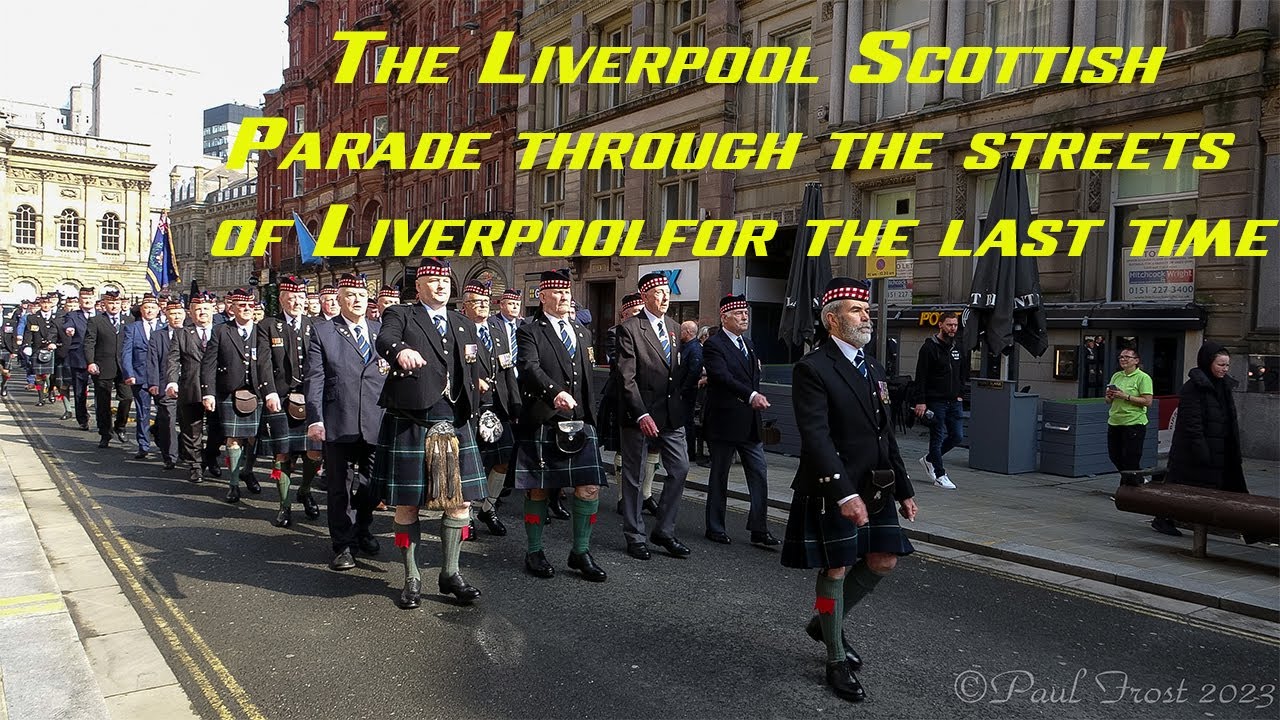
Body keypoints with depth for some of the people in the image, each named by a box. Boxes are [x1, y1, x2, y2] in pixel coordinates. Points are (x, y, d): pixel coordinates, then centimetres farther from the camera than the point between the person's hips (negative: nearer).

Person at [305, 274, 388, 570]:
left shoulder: (381, 330, 12)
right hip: (339, 423, -3)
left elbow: (391, 371, 16)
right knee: (341, 486, 5)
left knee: (370, 483, 14)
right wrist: (315, 419, -11)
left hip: (376, 422, 3)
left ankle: (362, 530, 34)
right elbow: (314, 379, -4)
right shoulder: (322, 331, 2)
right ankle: (344, 545, 16)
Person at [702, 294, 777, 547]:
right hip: (725, 422, -7)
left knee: (759, 474, 3)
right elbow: (723, 377, -24)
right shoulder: (714, 345, -10)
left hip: (750, 423, 7)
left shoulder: (748, 345, 16)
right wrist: (751, 396, -35)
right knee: (719, 477, 6)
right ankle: (715, 528, 18)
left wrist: (756, 400, 8)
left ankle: (759, 530, 9)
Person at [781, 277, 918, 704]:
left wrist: (903, 490, 15)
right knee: (835, 570, 3)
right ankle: (837, 662, 20)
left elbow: (886, 436, 17)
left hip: (875, 488, 8)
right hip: (832, 490, -8)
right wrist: (844, 493, -30)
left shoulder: (874, 369, 13)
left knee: (883, 561, 10)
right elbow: (816, 438, -22)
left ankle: (825, 623, 32)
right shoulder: (813, 369, -13)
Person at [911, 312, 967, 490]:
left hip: (955, 402, 7)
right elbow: (920, 377, -12)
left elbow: (963, 374, 23)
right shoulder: (929, 347, -8)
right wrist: (920, 402, -17)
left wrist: (960, 394, 11)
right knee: (938, 438, -1)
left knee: (957, 436, 6)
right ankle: (940, 475, 8)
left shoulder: (958, 348, 13)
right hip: (935, 402, -7)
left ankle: (929, 460, 25)